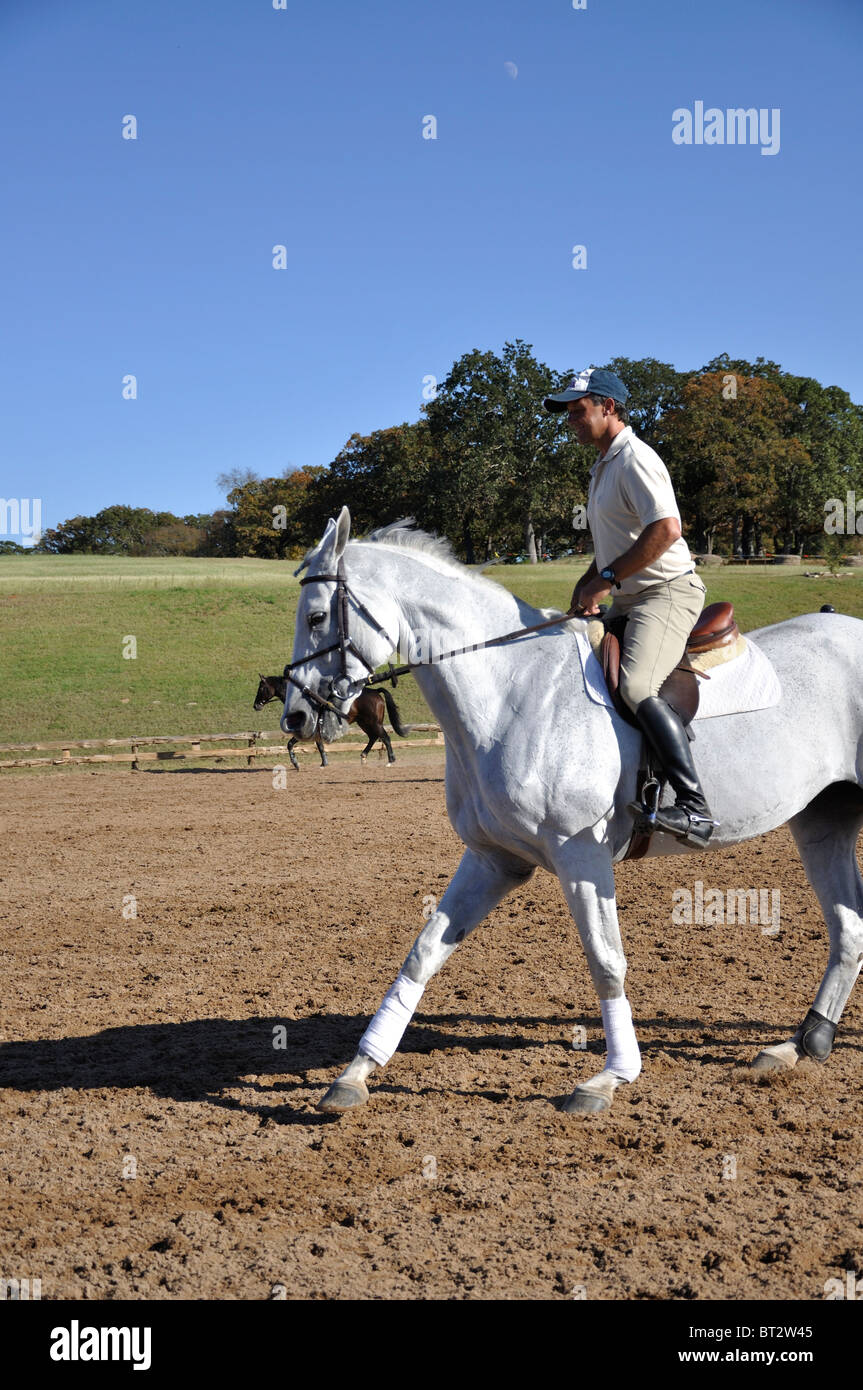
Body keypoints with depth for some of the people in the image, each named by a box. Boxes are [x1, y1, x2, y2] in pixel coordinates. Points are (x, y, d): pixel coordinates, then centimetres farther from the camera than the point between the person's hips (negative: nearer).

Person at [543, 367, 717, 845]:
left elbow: (666, 529, -25)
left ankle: (695, 807, -34)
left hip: (667, 591, -11)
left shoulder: (634, 459, -11)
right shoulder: (602, 467, 21)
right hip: (626, 600, 11)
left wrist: (606, 579, -22)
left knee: (637, 687, -30)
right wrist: (584, 590, 13)